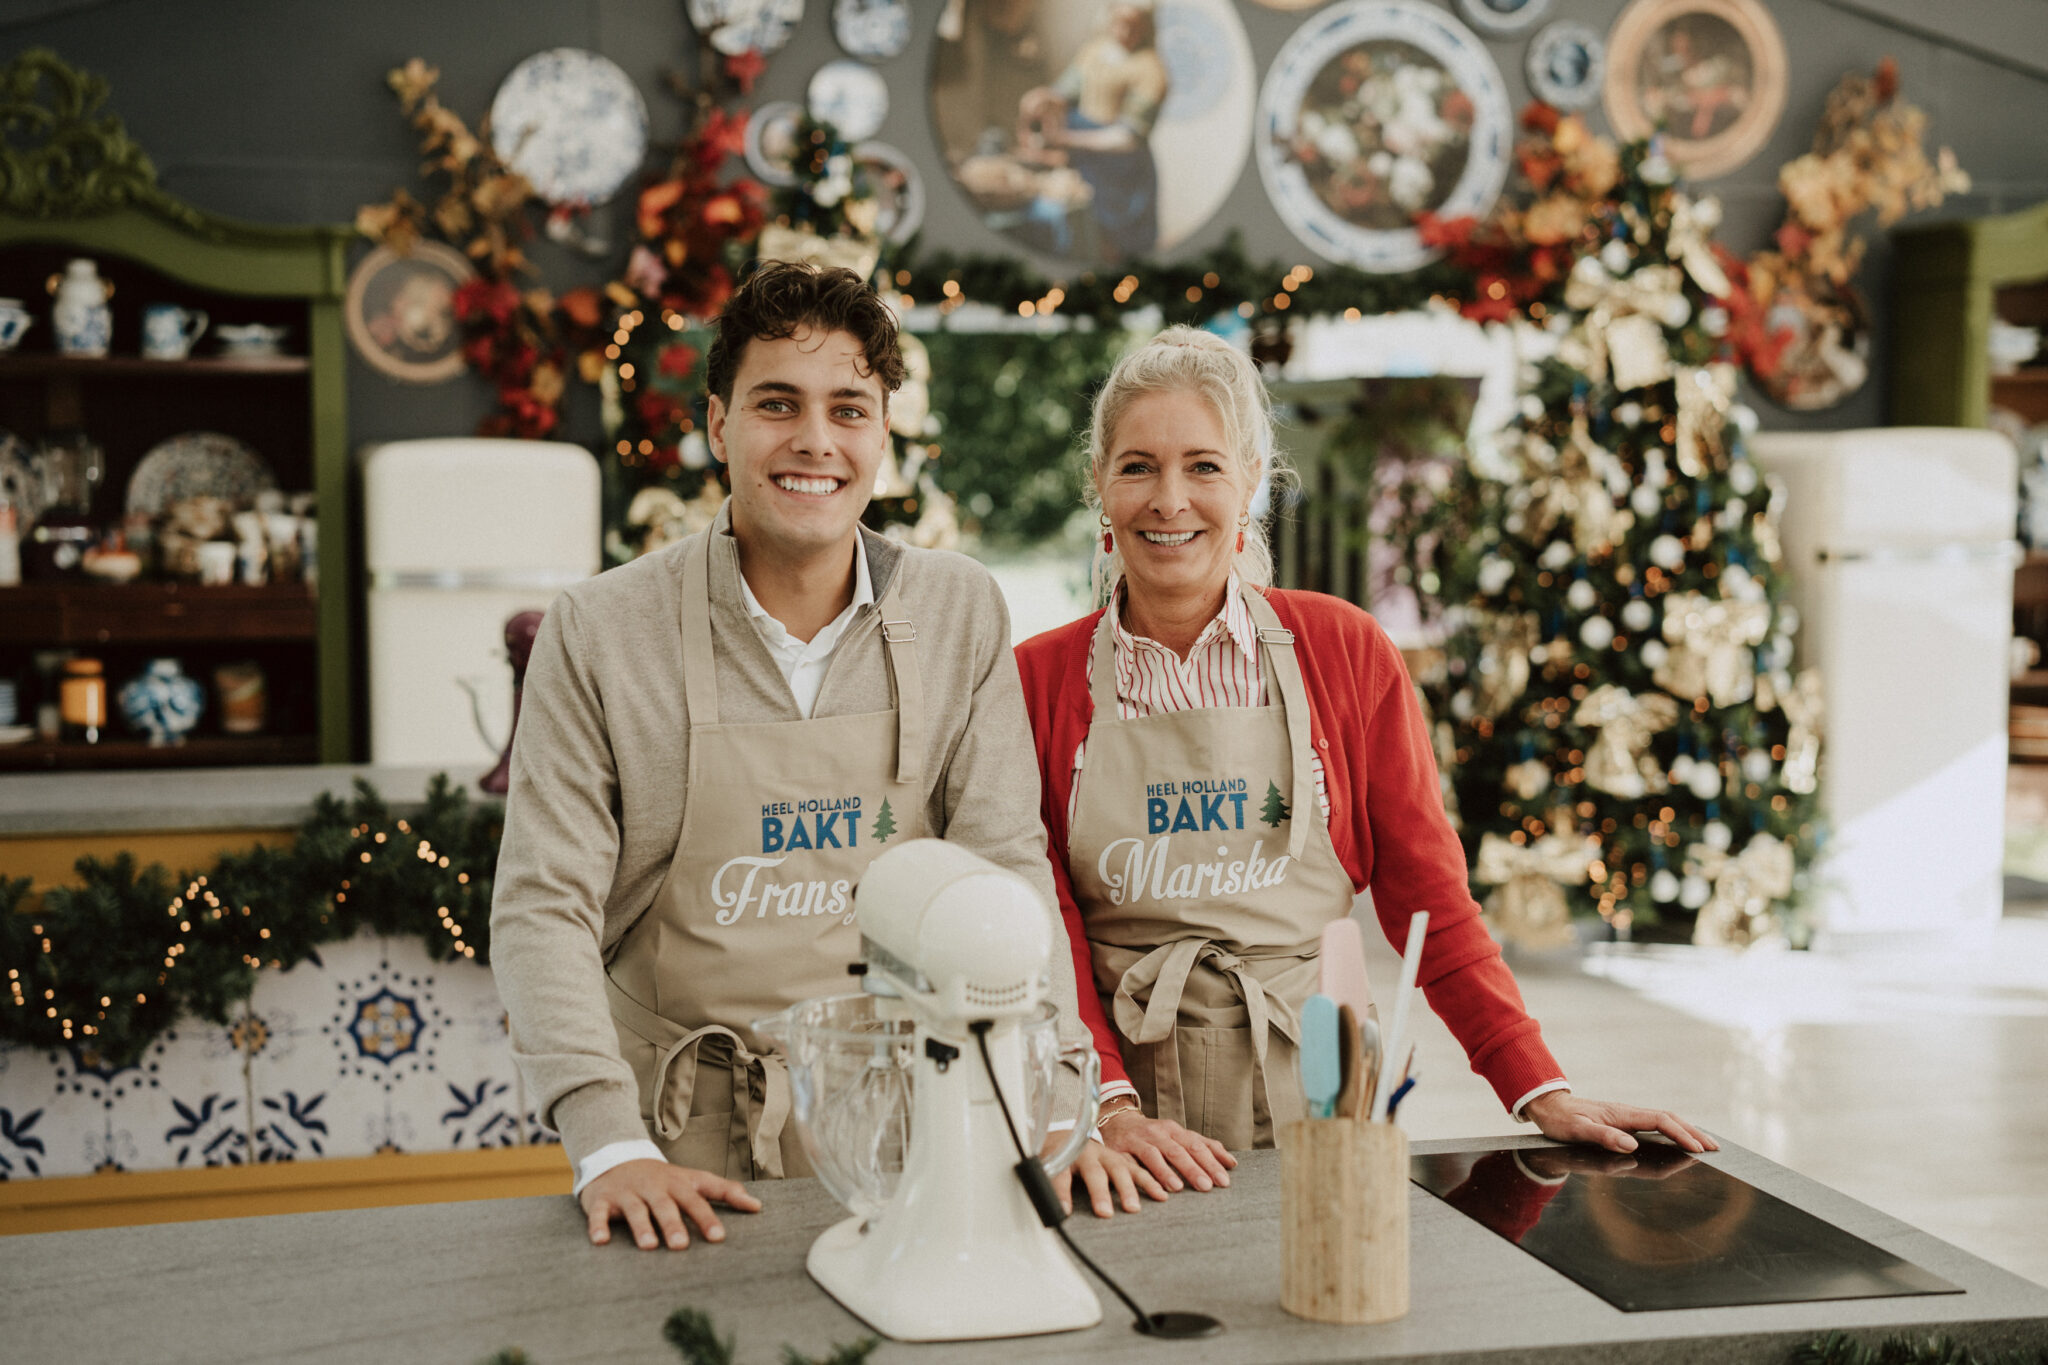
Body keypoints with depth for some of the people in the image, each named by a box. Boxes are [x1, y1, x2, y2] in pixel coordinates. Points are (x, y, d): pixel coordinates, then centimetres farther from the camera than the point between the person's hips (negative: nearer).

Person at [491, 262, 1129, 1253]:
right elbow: (544, 905, -6)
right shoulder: (598, 632, -4)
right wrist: (609, 1146, -18)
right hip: (681, 1147, -1)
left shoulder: (961, 613, 2)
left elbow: (1004, 872, 2)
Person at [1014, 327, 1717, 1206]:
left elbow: (1430, 896, 2)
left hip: (1309, 1101, 0)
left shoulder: (1345, 652, 2)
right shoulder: (1041, 678, 2)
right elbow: (1047, 931, -2)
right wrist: (1110, 1108, -16)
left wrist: (1541, 1093, -6)